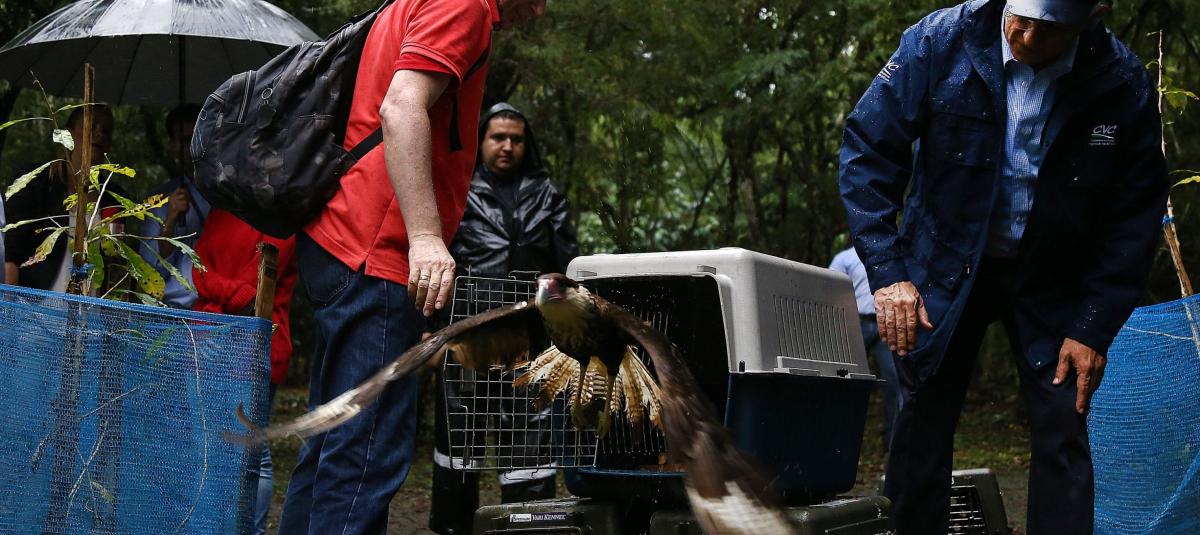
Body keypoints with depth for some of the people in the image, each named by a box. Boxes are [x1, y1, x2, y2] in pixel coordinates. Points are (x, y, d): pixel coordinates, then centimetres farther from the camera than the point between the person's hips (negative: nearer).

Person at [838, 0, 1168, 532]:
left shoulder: (1123, 84, -17)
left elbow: (1135, 215, -7)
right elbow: (868, 149, -12)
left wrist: (1095, 328, -10)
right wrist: (886, 271, -18)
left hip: (1053, 281, 0)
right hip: (945, 265, 0)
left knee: (1064, 435, -4)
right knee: (923, 424, 1)